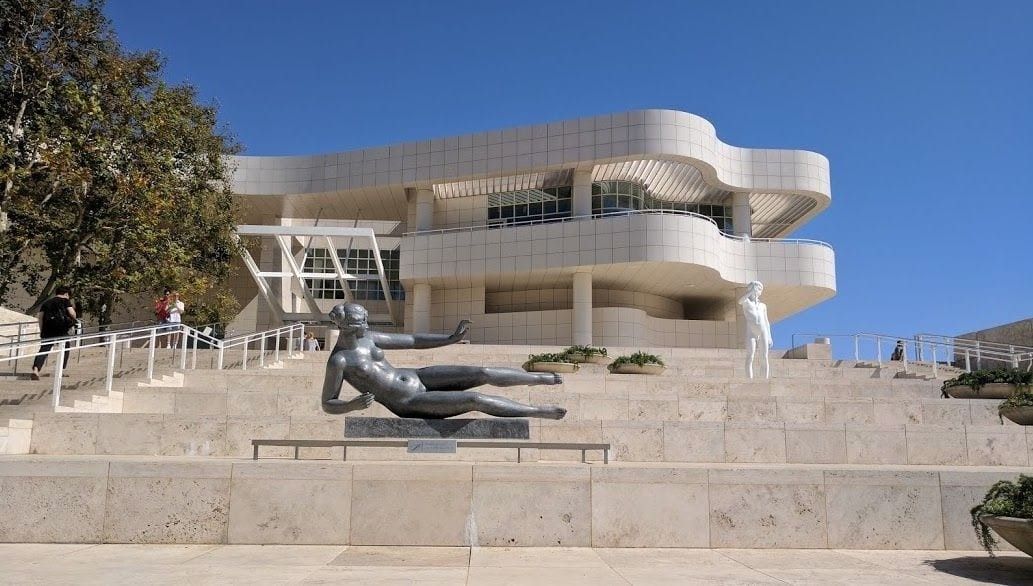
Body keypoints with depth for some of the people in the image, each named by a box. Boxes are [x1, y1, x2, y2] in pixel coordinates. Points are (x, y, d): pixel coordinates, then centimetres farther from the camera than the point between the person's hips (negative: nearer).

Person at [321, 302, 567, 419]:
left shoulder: (367, 338, 1)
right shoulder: (338, 361, -17)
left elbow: (412, 340, 7)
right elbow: (328, 405, -10)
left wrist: (452, 338, 3)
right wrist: (353, 405, -32)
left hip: (417, 378, 6)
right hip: (410, 404, -6)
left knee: (482, 373, -4)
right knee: (475, 400, -20)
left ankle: (542, 377, 14)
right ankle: (538, 411, -6)